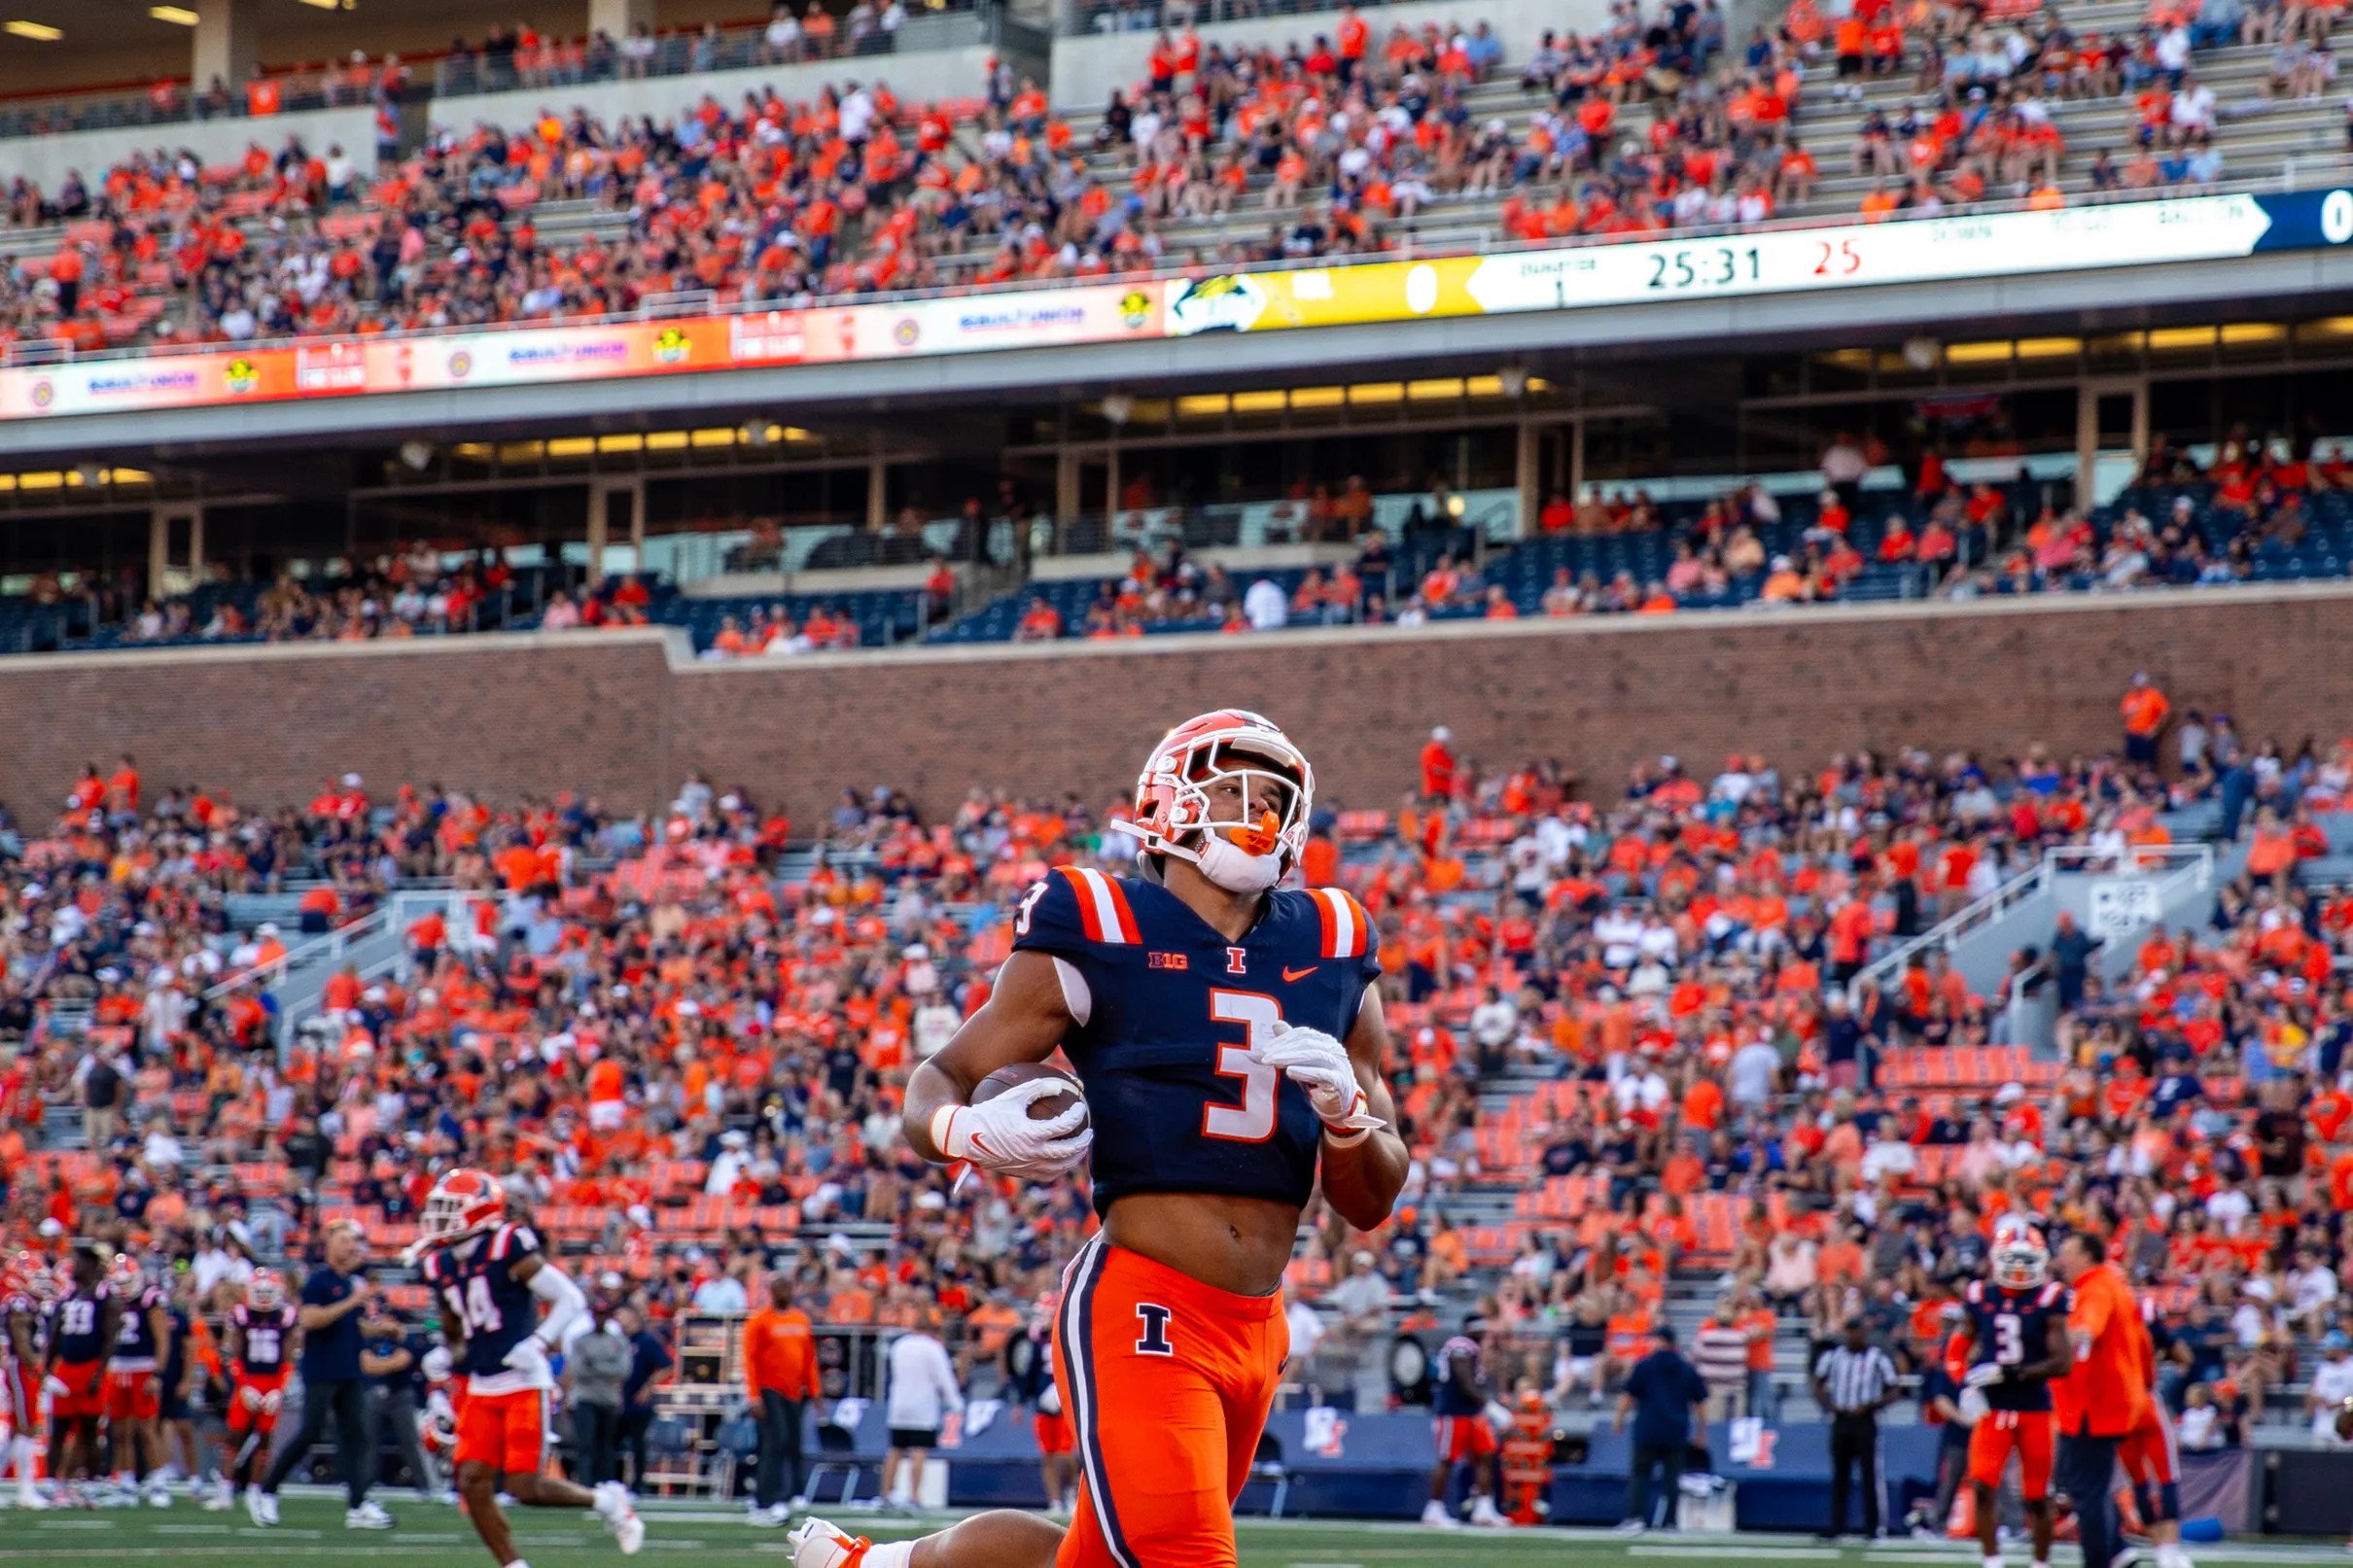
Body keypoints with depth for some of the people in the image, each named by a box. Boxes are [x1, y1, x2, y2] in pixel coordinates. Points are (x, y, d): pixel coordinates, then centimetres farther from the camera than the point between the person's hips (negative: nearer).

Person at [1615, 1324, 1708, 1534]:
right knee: (1671, 1476, 5)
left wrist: (1619, 1418, 11)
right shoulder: (1688, 1370, 9)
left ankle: (1635, 1516, -13)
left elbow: (1629, 1395, 0)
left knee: (1640, 1473, 1)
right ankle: (1670, 1521, 0)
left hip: (1648, 1430, -3)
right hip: (1677, 1433, 3)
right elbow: (1700, 1402, 11)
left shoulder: (1645, 1365, -1)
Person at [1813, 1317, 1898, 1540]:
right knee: (1839, 1474, 5)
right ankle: (1836, 1527, 8)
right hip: (1840, 1420, 3)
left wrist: (1868, 1406, -13)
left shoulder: (1878, 1358, 0)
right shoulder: (1833, 1355, 8)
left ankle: (1872, 1527, 0)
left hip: (1865, 1421, -3)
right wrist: (1828, 1405, -4)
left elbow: (1892, 1393, 1)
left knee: (1869, 1474, -4)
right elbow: (1818, 1385, 15)